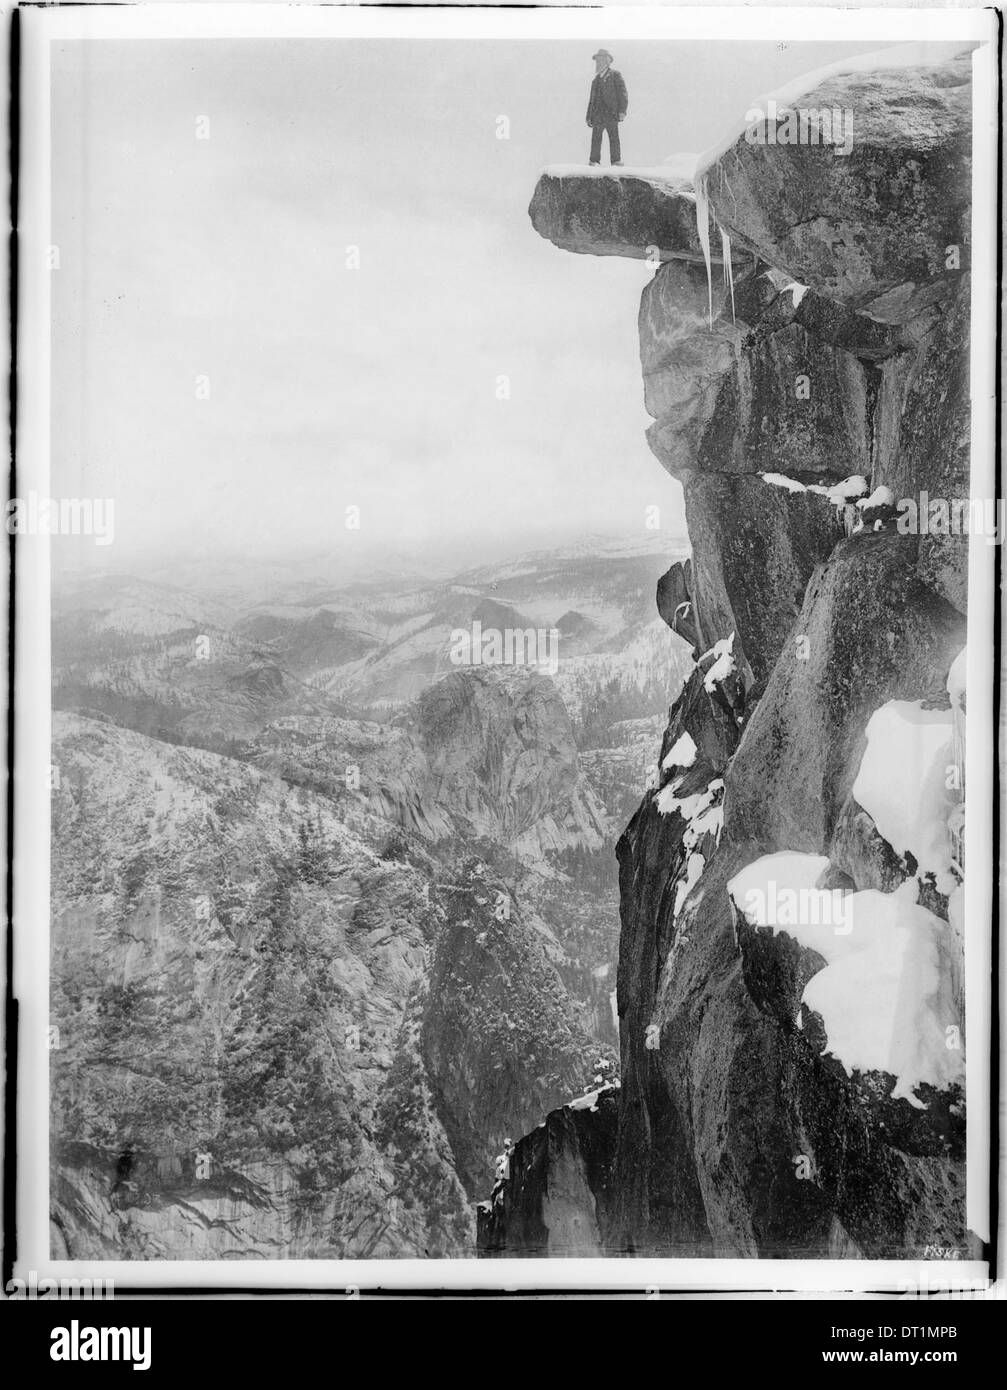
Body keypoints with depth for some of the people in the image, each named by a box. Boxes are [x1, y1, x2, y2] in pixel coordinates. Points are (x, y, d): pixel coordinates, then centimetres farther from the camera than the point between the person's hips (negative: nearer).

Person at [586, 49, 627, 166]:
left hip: (611, 113, -5)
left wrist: (622, 111, -13)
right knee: (595, 139, -5)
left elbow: (622, 94, -1)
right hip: (598, 115, 5)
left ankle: (617, 162, -10)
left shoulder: (615, 75, 8)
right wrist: (589, 116, 16)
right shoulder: (596, 79, 24)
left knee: (614, 139, -10)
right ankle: (594, 162, -6)